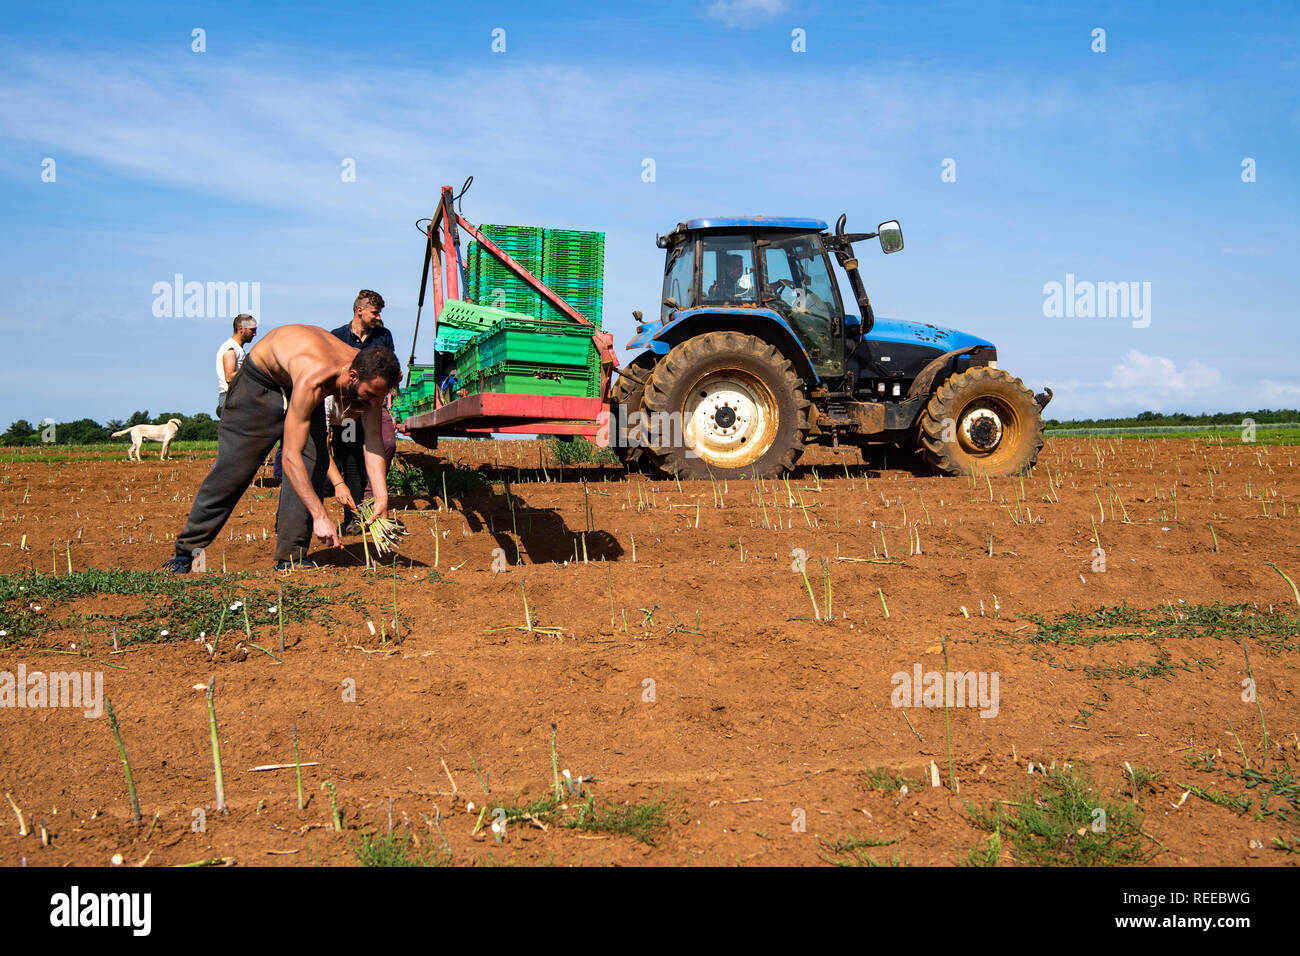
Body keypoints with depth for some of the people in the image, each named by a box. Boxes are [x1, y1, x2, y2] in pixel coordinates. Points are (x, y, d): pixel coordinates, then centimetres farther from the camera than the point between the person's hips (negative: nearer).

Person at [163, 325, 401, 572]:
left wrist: (382, 499, -30)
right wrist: (320, 516, -47)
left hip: (296, 385, 5)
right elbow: (290, 457, -44)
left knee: (314, 467, -11)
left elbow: (373, 442, -19)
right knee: (233, 469, -2)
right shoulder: (312, 380, -45)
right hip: (260, 380, -5)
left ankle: (290, 559, -3)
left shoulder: (367, 376, -26)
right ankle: (186, 549, 16)